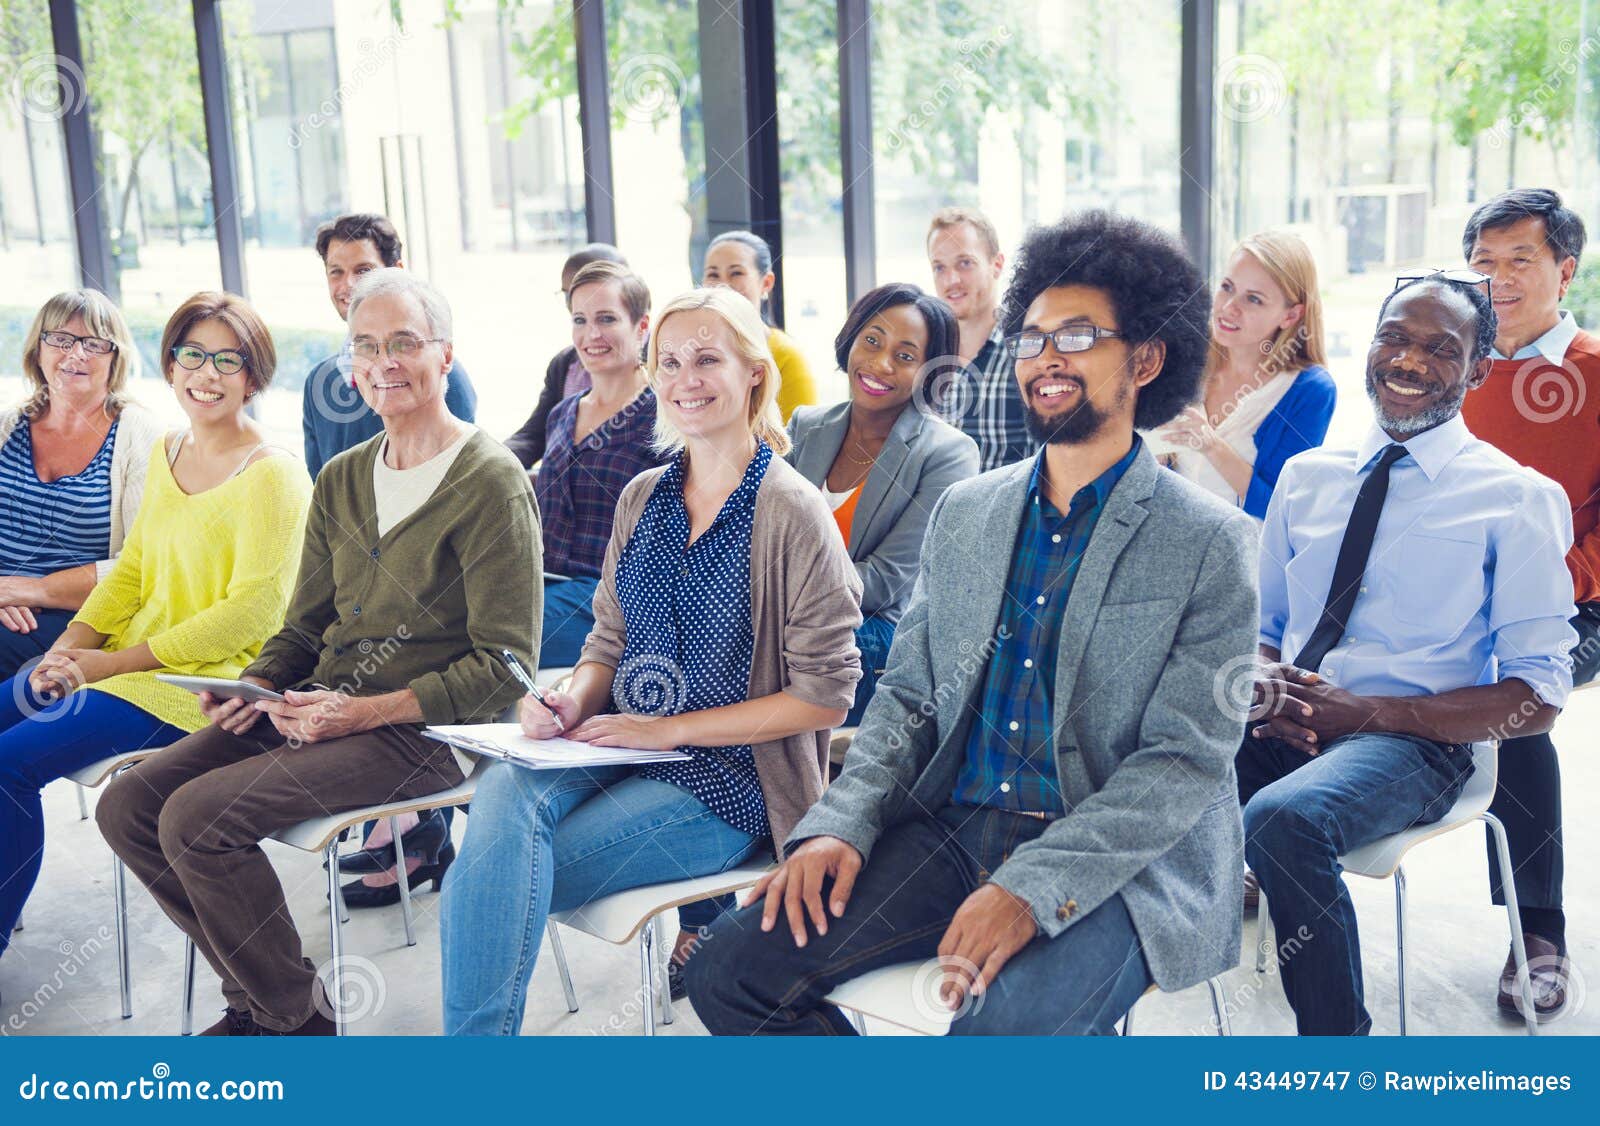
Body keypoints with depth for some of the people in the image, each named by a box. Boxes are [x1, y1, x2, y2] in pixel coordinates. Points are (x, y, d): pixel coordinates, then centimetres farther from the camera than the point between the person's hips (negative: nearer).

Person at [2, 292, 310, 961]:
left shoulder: (273, 476, -14)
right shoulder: (165, 454, 12)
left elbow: (251, 612, -18)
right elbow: (132, 569, 16)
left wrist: (113, 662, -16)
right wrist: (69, 646, -2)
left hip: (208, 679, -8)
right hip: (125, 657, 8)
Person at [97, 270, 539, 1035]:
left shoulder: (492, 483, -10)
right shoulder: (341, 480, 15)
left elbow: (504, 664, -13)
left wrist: (368, 710, -20)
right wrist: (254, 686, -2)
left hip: (423, 731, -8)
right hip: (318, 709, 8)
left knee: (197, 818, -21)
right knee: (127, 806, -4)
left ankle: (295, 1019, 1)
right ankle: (257, 995, 12)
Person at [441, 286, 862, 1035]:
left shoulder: (792, 512, -9)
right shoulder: (643, 497, 11)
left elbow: (824, 696, -10)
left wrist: (668, 728, -13)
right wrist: (572, 702, -6)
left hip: (727, 780, -5)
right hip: (619, 748, 5)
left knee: (486, 885, -23)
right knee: (504, 790, -28)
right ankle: (478, 1033, -21)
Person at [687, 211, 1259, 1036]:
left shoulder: (1210, 542, -4)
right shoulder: (963, 512, 12)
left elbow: (1187, 760, -10)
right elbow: (908, 694, 14)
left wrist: (1033, 890, -21)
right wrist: (840, 823, -4)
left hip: (1118, 865, -4)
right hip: (949, 833, 5)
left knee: (1006, 1023, -34)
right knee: (730, 967, -11)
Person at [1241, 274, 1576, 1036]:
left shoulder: (1518, 499, 1)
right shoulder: (1306, 475, 15)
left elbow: (1537, 699, -3)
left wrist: (1365, 712, -15)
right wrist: (1262, 681, -6)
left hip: (1410, 741, -4)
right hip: (1280, 724, 4)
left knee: (1283, 820, -36)